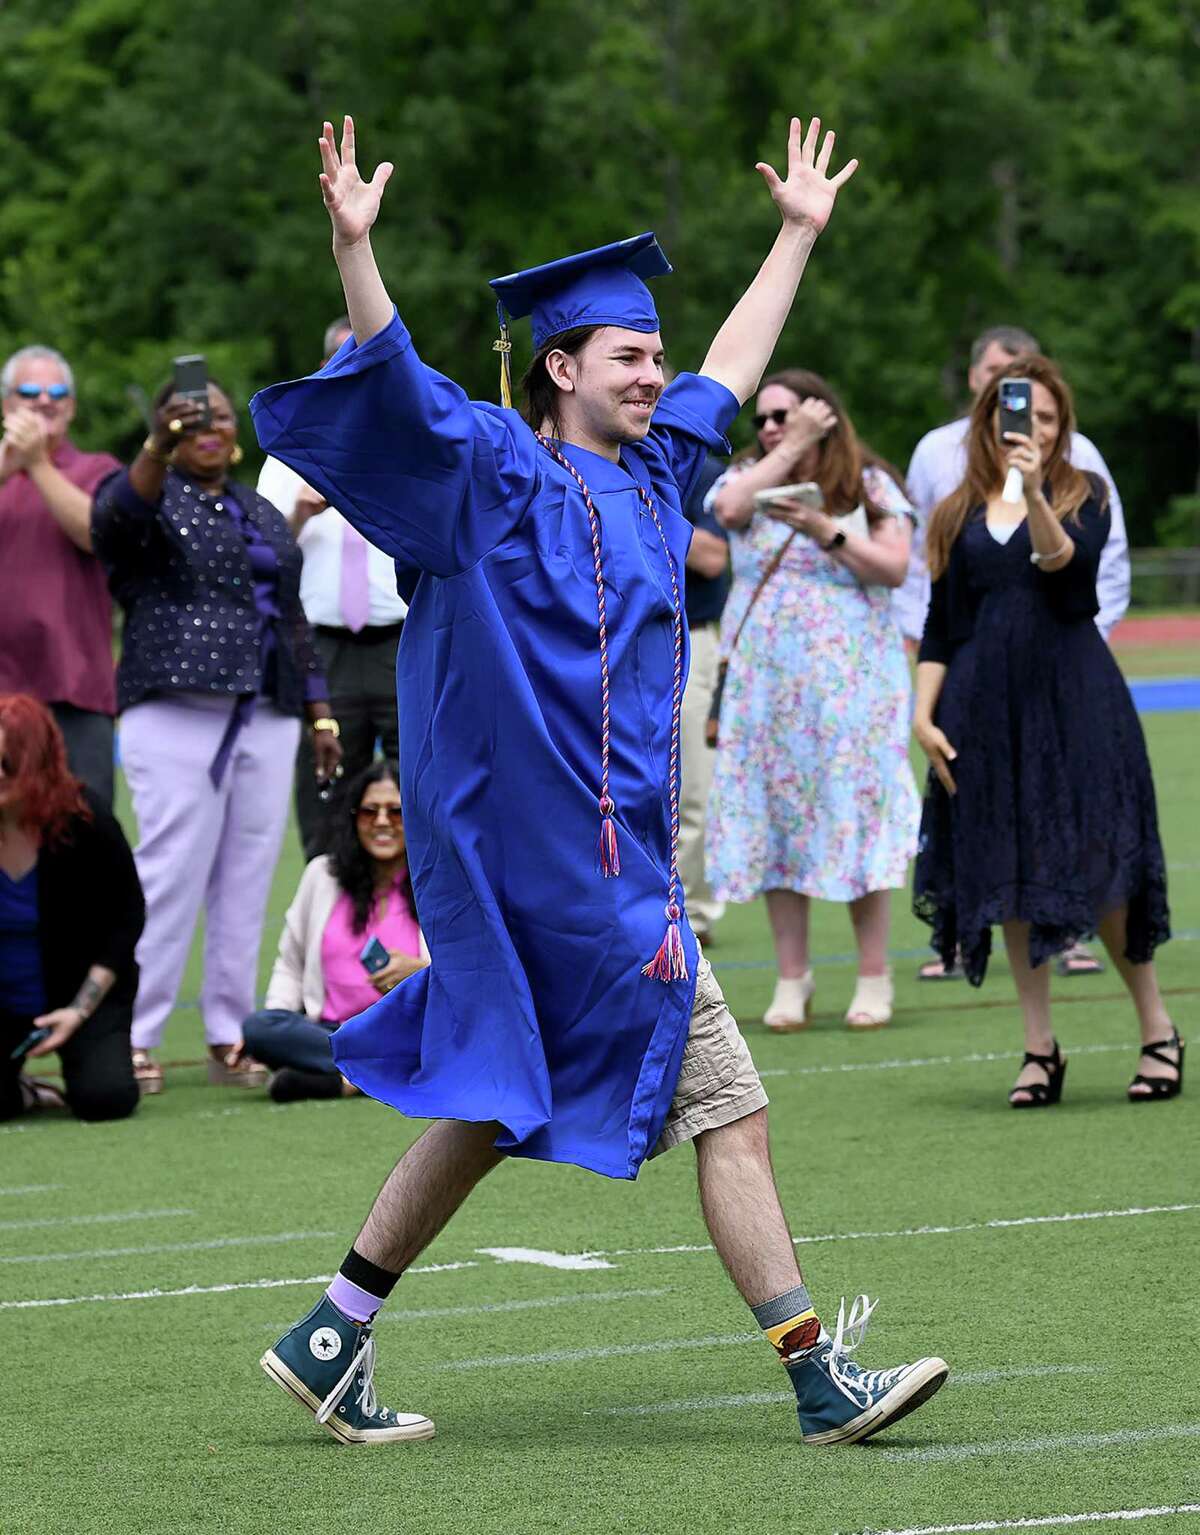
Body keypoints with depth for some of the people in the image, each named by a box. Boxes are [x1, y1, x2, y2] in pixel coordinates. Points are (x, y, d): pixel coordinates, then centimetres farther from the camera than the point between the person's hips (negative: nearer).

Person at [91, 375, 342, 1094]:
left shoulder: (263, 514, 22)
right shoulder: (151, 496, 3)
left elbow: (294, 618, 25)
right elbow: (117, 515, -23)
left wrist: (321, 713, 18)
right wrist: (159, 448, -41)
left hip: (267, 721, 6)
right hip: (178, 714, -6)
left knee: (248, 882, 2)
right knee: (171, 875, -12)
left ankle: (231, 1039, 7)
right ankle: (133, 1040, -9)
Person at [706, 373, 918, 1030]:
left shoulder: (869, 486, 5)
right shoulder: (748, 480, 10)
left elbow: (894, 568, -6)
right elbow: (729, 509, -14)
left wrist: (825, 530, -16)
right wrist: (794, 447, -11)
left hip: (851, 681, -3)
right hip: (765, 681, 3)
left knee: (854, 814, -6)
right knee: (773, 818, 0)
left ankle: (874, 976, -1)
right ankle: (792, 978, 6)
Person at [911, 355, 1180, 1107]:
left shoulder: (1082, 494, 4)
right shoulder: (957, 517, 12)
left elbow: (1069, 564, -17)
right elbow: (939, 632, 13)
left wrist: (1034, 494, -31)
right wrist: (924, 715, 2)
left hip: (1074, 698, -3)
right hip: (986, 706, 3)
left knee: (1097, 859, -5)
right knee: (1008, 873, 3)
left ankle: (1159, 1029, 8)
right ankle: (1041, 1047, 9)